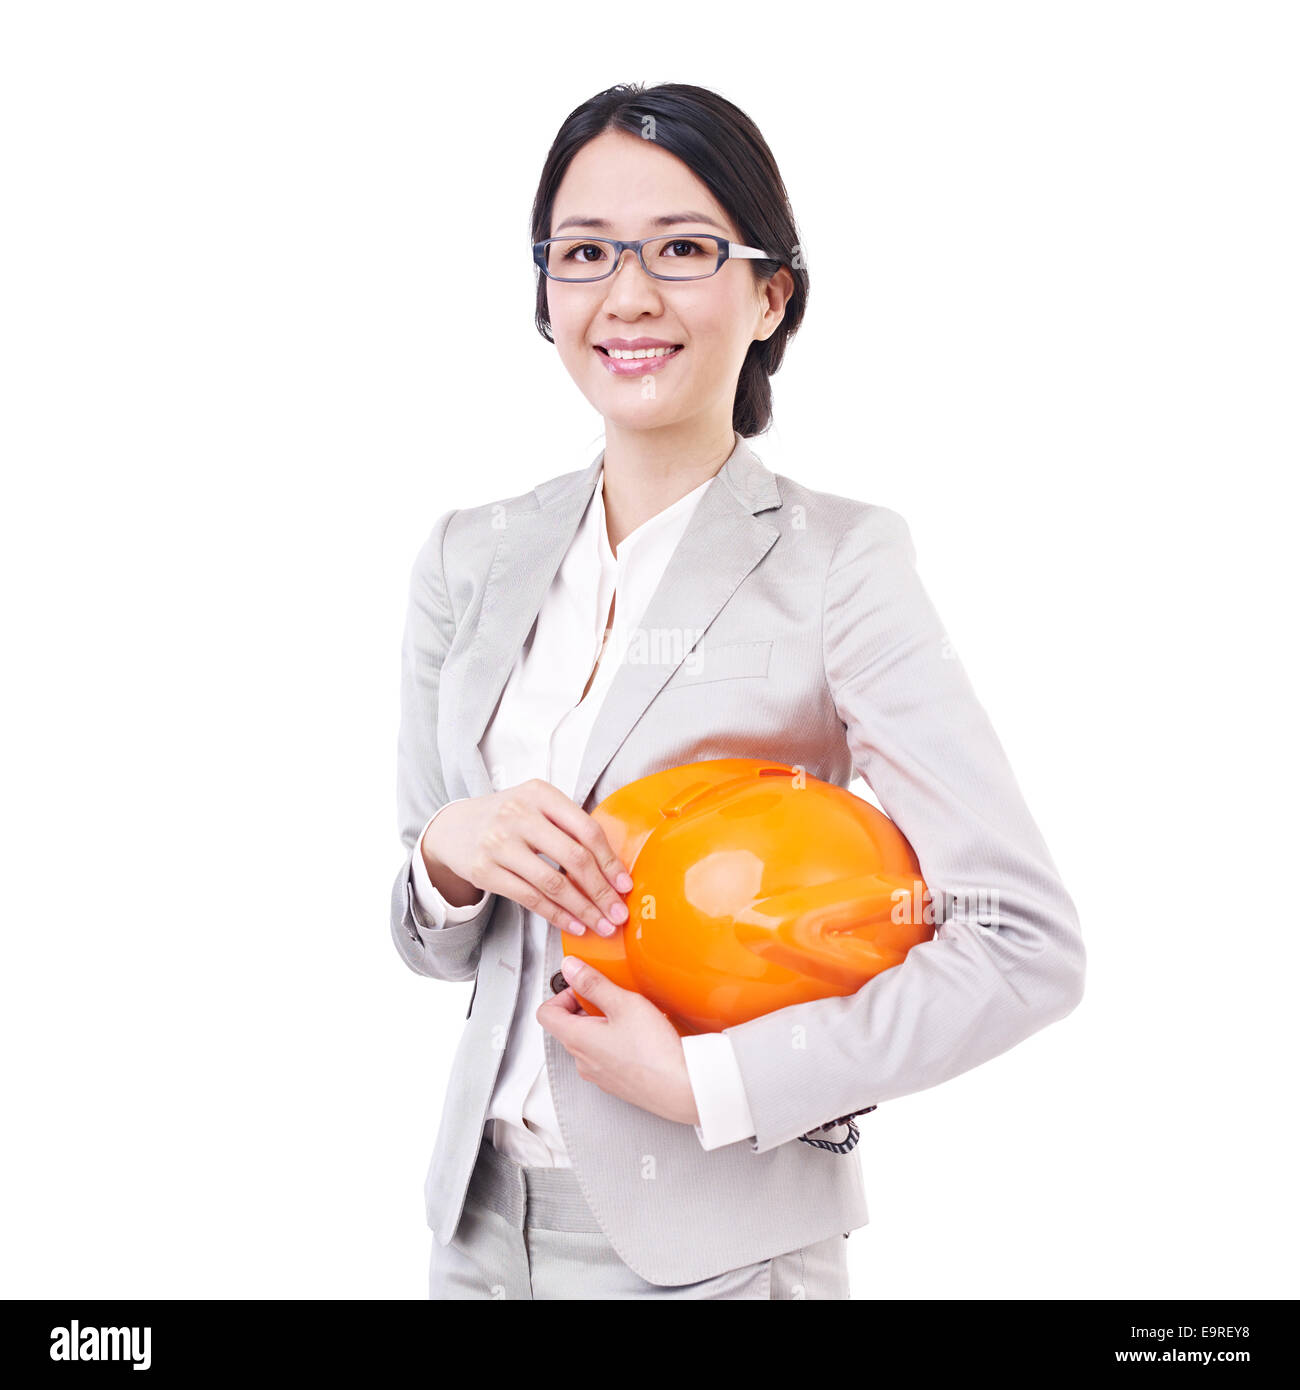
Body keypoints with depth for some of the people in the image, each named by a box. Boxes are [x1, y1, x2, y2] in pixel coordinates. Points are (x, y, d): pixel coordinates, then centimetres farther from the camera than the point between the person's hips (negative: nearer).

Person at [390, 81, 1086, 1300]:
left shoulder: (836, 562, -12)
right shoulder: (469, 560, 2)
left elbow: (1027, 947, -17)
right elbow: (430, 944, 8)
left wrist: (707, 1082, -18)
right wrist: (450, 856, -14)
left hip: (718, 1241, -4)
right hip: (484, 1212, 5)